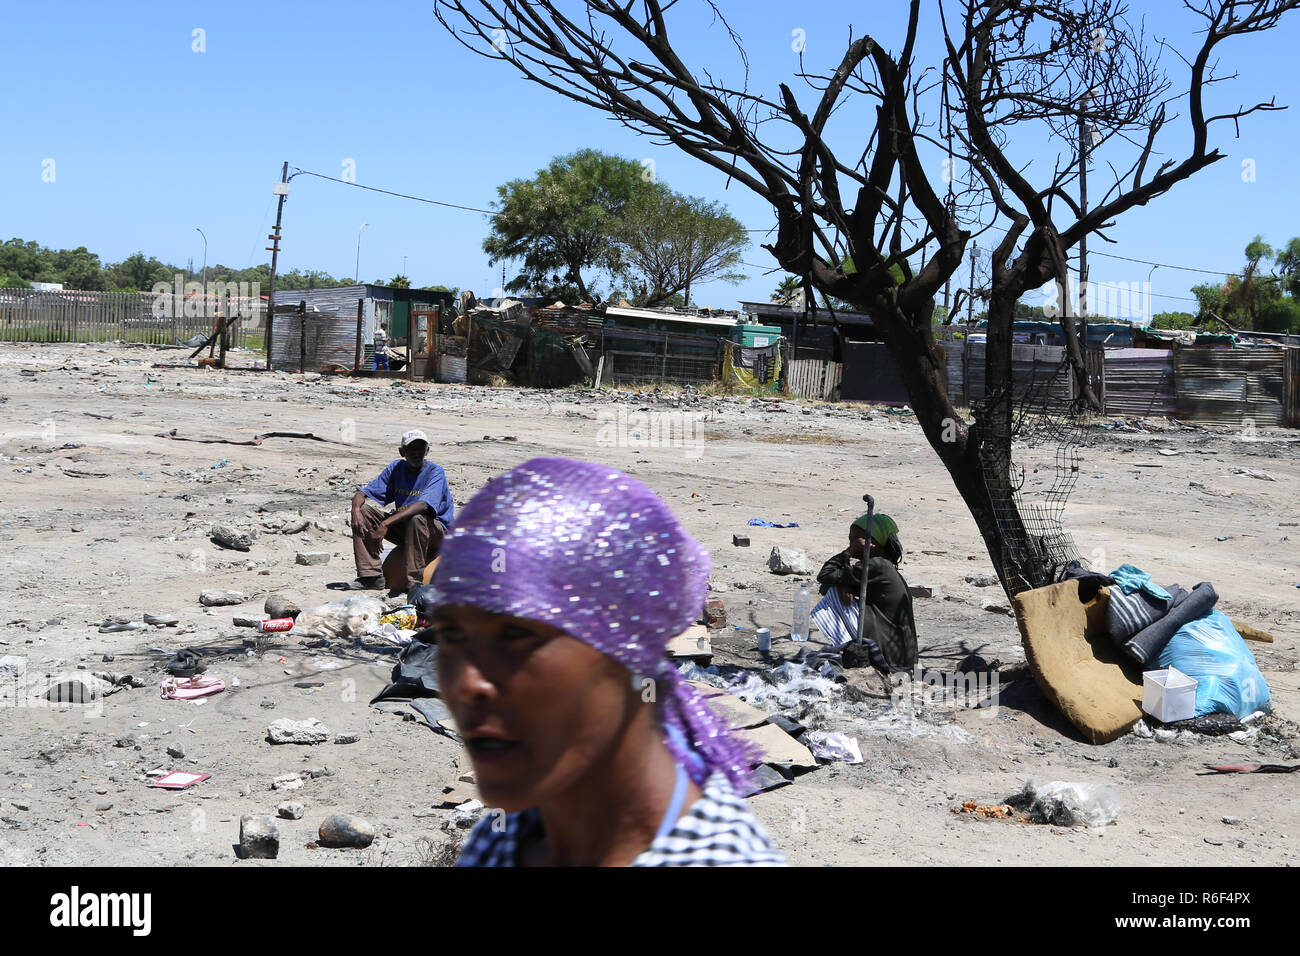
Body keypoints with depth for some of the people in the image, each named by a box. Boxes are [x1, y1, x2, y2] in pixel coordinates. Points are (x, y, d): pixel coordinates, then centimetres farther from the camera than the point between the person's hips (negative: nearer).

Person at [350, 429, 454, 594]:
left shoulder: (435, 472, -16)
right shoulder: (395, 468, 1)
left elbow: (423, 505, -33)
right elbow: (363, 494, -1)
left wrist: (386, 523, -40)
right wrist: (356, 509, -26)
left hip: (436, 532, -5)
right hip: (403, 528, 6)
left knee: (417, 518, -38)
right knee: (364, 510, -10)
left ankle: (413, 581, -32)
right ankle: (371, 574, -10)